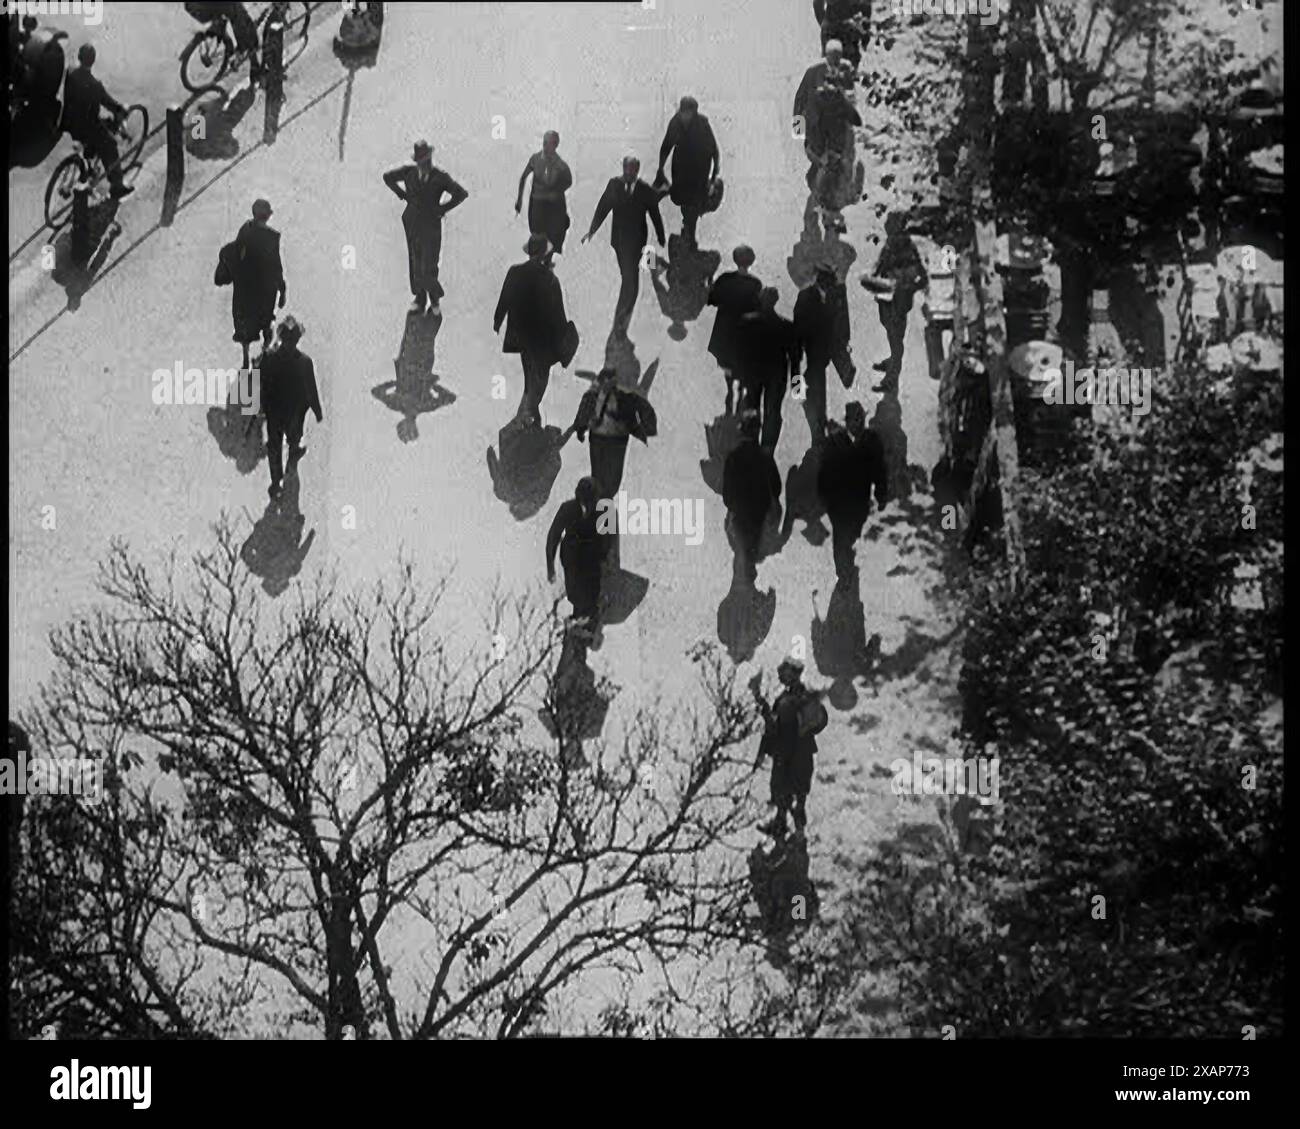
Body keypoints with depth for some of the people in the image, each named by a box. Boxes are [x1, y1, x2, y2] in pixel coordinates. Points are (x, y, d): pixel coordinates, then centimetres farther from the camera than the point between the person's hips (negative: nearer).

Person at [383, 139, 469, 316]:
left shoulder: (440, 177, -9)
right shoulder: (409, 172, 0)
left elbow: (462, 194, -12)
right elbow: (388, 177, 15)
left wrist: (442, 208, -11)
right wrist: (402, 194, 7)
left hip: (431, 224, -4)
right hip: (412, 224, 4)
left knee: (428, 266, -6)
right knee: (415, 263, 10)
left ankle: (434, 299, 14)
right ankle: (419, 298, 23)